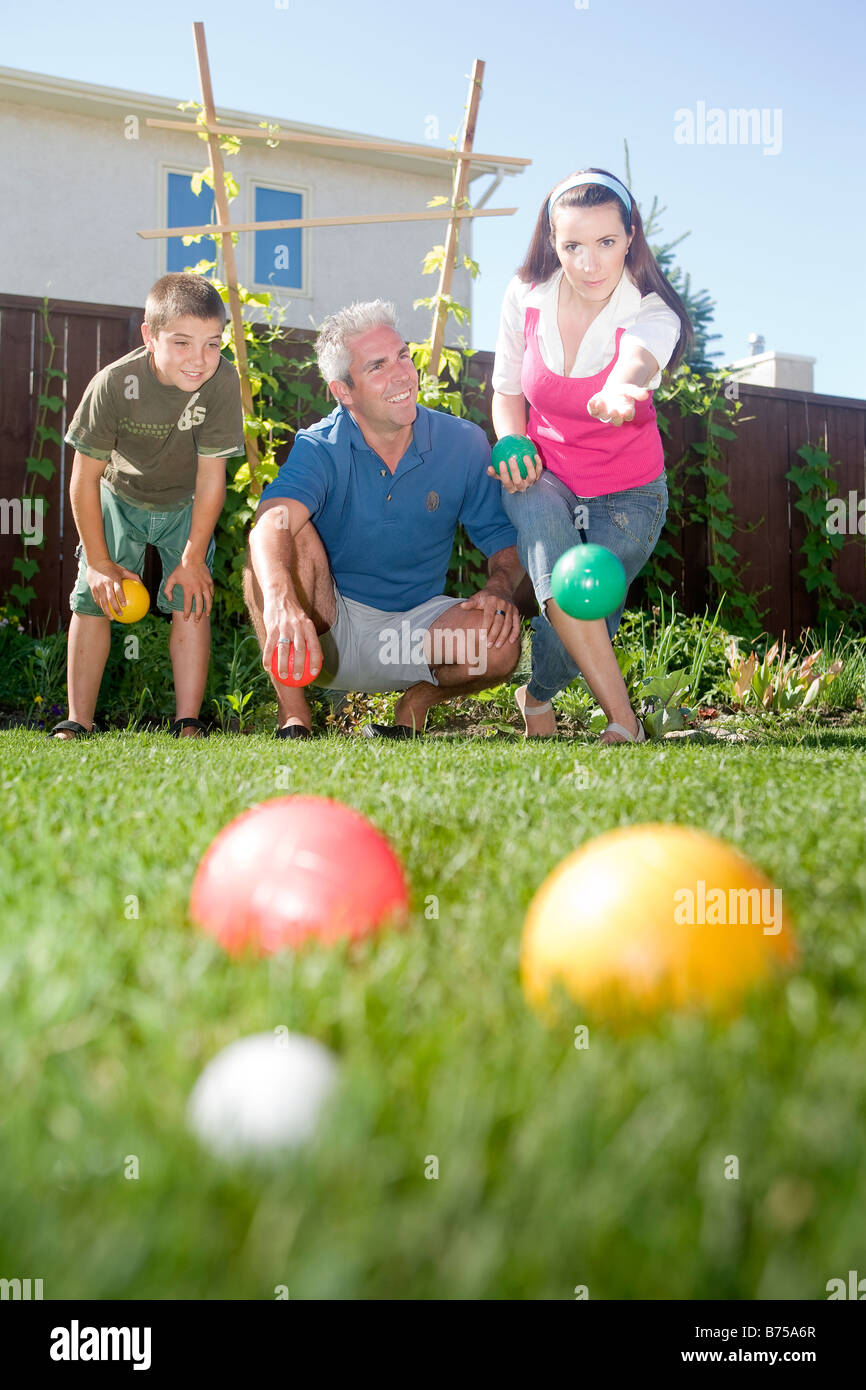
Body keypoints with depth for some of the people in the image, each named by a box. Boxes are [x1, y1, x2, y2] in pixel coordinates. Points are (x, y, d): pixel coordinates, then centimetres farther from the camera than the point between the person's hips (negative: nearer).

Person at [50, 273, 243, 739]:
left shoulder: (222, 381, -30)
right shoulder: (113, 384, -31)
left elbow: (211, 476, -20)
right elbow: (85, 478, -20)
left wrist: (193, 559, -16)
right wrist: (99, 561, -16)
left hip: (185, 505, 0)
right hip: (120, 498, 0)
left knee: (190, 600, -11)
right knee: (92, 599, -3)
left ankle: (187, 725, -6)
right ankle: (77, 723, 4)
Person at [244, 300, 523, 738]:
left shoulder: (464, 444, -6)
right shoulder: (319, 449, -15)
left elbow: (504, 540, 2)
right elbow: (272, 523, -36)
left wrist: (500, 588, -23)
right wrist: (280, 600, -58)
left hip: (416, 626, 2)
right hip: (330, 628, -2)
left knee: (500, 643, -29)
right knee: (292, 536, -30)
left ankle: (419, 699, 6)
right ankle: (292, 714, -21)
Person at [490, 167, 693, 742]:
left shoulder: (652, 316, -20)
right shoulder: (525, 299, -10)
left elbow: (635, 363, -46)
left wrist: (617, 396, -71)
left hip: (627, 490, -1)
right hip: (545, 476, 1)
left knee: (587, 618, -13)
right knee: (541, 516, -34)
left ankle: (537, 696, 27)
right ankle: (623, 719, -36)